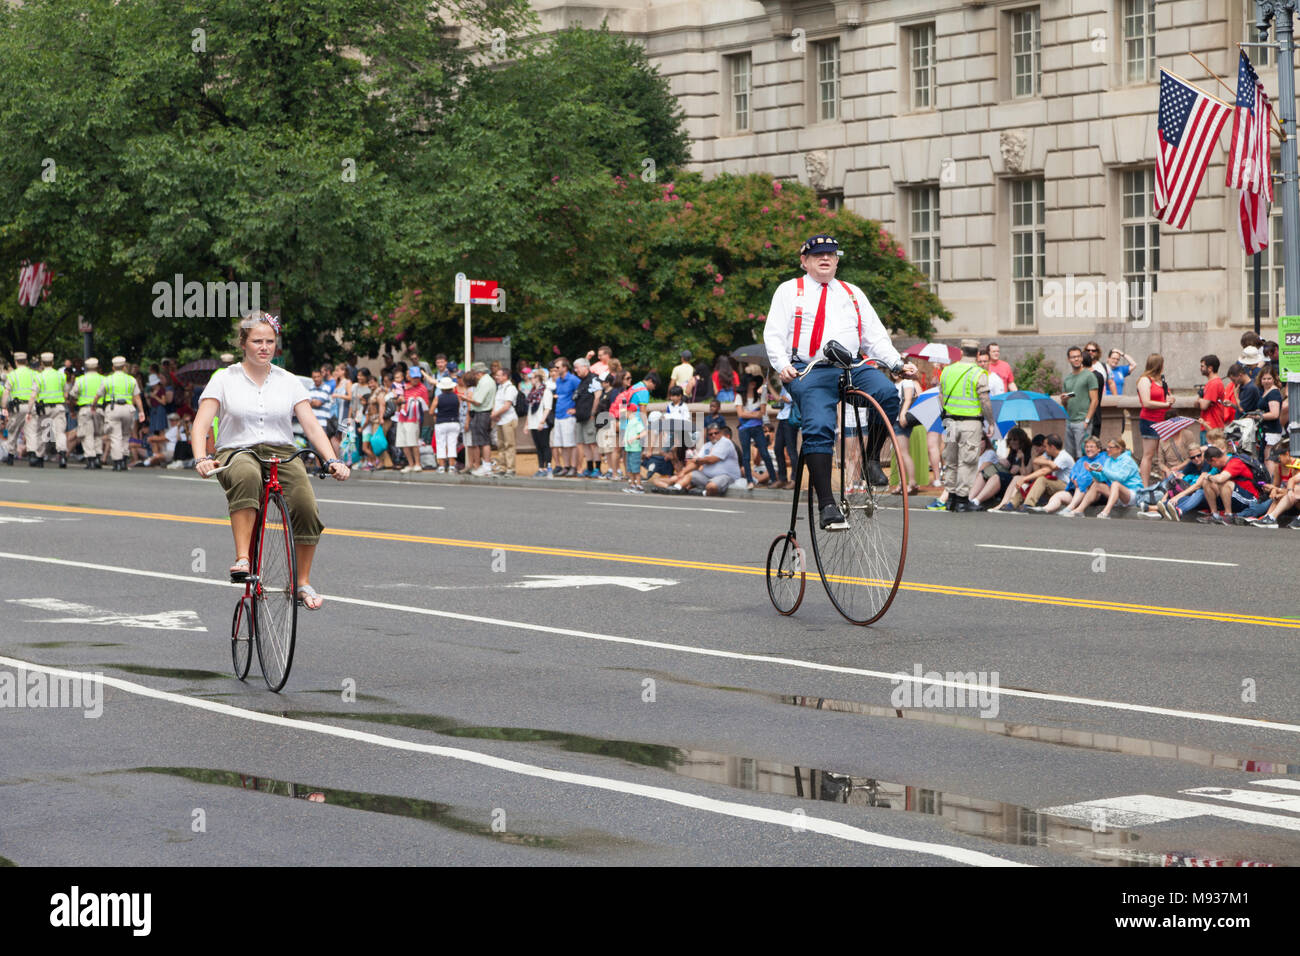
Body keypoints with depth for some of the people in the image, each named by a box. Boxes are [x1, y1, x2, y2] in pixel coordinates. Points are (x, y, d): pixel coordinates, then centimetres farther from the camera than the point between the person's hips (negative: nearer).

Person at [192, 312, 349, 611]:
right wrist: (201, 459, -23)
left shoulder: (288, 381, 13)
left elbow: (311, 425, 6)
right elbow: (201, 423, -4)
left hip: (282, 453, 3)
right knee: (246, 476, -41)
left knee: (306, 505, -26)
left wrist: (331, 460, -11)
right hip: (237, 452, -3)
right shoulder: (225, 379, 6)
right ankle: (242, 560, -43)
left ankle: (303, 582, -8)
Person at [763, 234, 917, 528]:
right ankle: (827, 504, -23)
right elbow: (774, 334, 7)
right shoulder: (789, 291, 16)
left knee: (886, 393, -27)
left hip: (852, 367, 3)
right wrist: (782, 365, -13)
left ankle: (872, 458, -9)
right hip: (809, 371, -3)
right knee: (819, 428, -24)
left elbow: (875, 336, 18)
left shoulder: (853, 294, 25)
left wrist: (898, 364, 2)